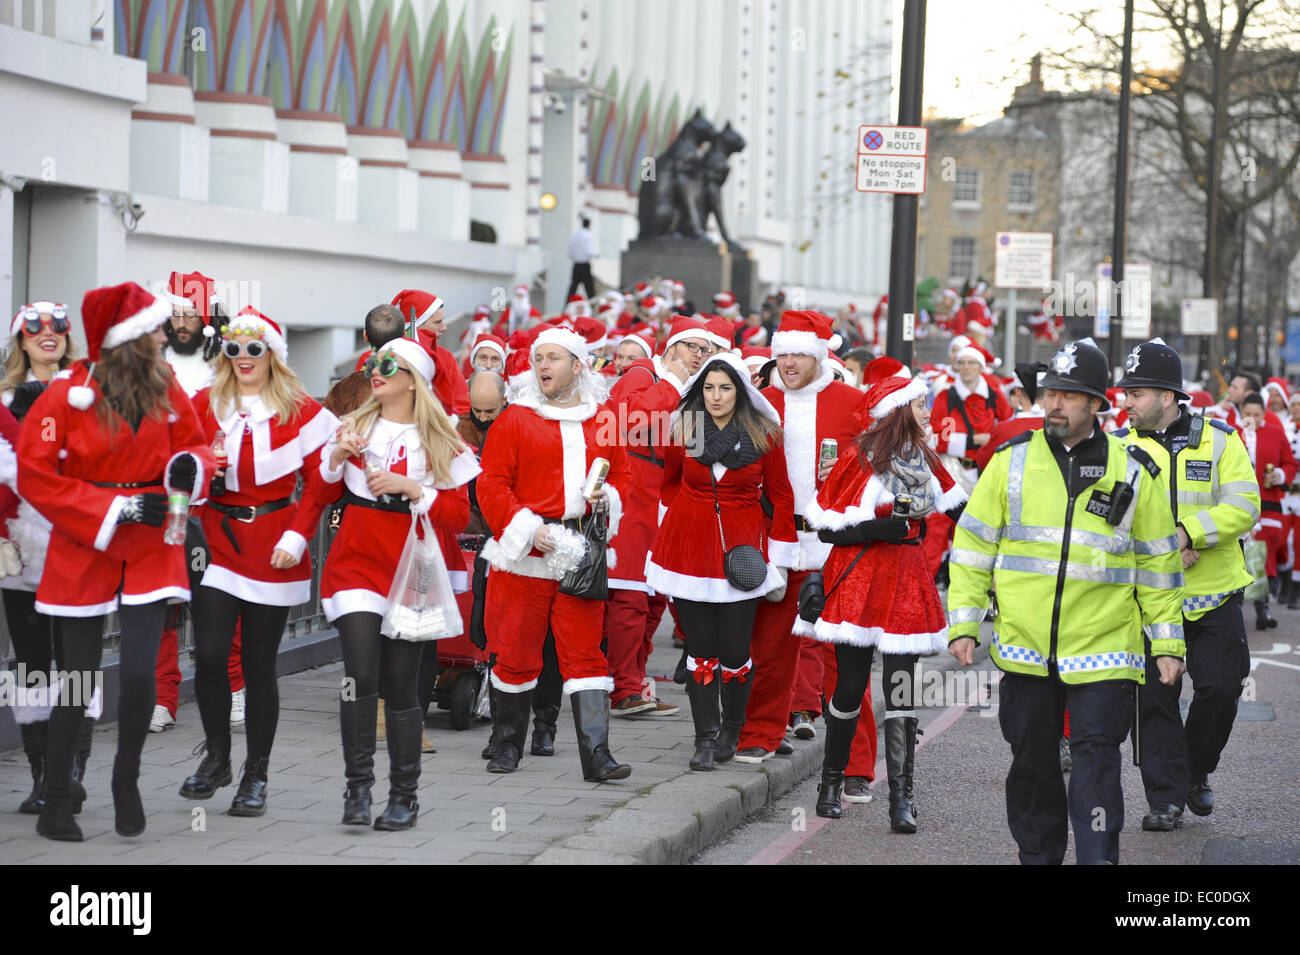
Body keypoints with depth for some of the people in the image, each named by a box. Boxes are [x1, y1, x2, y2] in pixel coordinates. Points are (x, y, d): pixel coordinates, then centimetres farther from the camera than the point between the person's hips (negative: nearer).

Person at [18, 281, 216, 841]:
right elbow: (35, 477, -10)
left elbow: (195, 442, 14)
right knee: (78, 678, 1)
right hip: (83, 553, -2)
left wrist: (189, 466, -12)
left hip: (150, 550, 3)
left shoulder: (166, 391, 2)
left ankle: (127, 780, 15)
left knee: (140, 672, -11)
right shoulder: (67, 396, -10)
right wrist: (114, 509, -15)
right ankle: (55, 803, 15)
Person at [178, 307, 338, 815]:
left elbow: (318, 482, 0)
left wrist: (297, 536, -10)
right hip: (217, 540, 2)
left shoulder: (301, 412, 0)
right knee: (209, 654, -9)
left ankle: (256, 775, 14)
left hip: (273, 550, -1)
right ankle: (216, 757, 13)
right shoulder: (204, 405, 6)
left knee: (259, 664, 2)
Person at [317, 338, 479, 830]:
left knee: (401, 687, 2)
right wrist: (335, 459, -2)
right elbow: (326, 492, 18)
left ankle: (404, 796, 15)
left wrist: (411, 488, -15)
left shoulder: (439, 442, 2)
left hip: (411, 571, -1)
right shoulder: (354, 427, 10)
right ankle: (358, 787, -7)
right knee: (361, 675, -15)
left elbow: (459, 514, -3)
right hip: (357, 566, 1)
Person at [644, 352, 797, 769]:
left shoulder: (763, 434, -4)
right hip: (690, 547, 1)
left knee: (735, 651, -4)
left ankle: (732, 727, 21)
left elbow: (781, 497, 3)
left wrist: (779, 559, 2)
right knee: (700, 649, 0)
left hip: (741, 550, -1)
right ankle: (706, 738, 10)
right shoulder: (683, 430, -1)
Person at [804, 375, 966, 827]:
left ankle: (901, 798, -6)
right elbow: (825, 527, -9)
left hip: (906, 583, 4)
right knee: (851, 685, 0)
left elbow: (956, 506, 26)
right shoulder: (858, 462, -7)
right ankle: (832, 779, 21)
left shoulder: (925, 461, 11)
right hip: (858, 581, -4)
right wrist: (875, 528, -19)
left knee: (901, 688, -5)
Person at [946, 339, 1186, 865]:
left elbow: (1159, 564, 8)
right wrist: (963, 624, 1)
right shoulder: (1011, 461, 4)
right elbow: (974, 546, 7)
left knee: (1096, 758, -9)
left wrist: (1168, 643, 6)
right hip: (1024, 645, 2)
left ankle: (1098, 857, -9)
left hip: (1103, 649, -2)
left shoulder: (1133, 471, 3)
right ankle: (1038, 856, 24)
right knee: (1032, 762, 10)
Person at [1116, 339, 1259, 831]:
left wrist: (1187, 532, -21)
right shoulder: (1119, 447, 2)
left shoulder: (1219, 439, 0)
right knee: (1155, 697, -1)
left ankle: (1196, 772, 25)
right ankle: (1166, 798, 8)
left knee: (1221, 688, 0)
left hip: (1214, 595, 0)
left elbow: (1244, 507, -8)